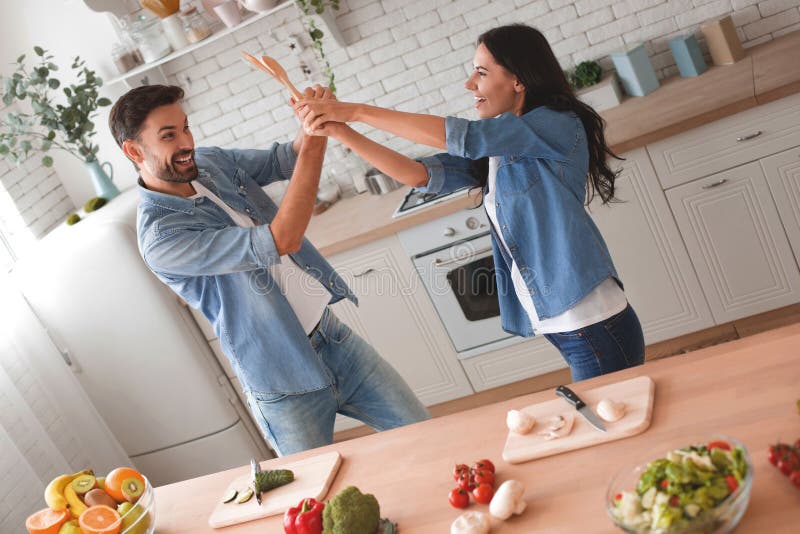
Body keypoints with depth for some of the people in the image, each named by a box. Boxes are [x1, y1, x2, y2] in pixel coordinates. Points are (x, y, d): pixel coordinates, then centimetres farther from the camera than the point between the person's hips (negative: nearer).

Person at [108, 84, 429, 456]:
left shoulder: (208, 161, 2)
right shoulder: (159, 237, -22)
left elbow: (282, 161, 10)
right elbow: (280, 242, -30)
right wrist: (313, 144, -28)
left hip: (333, 337, 7)